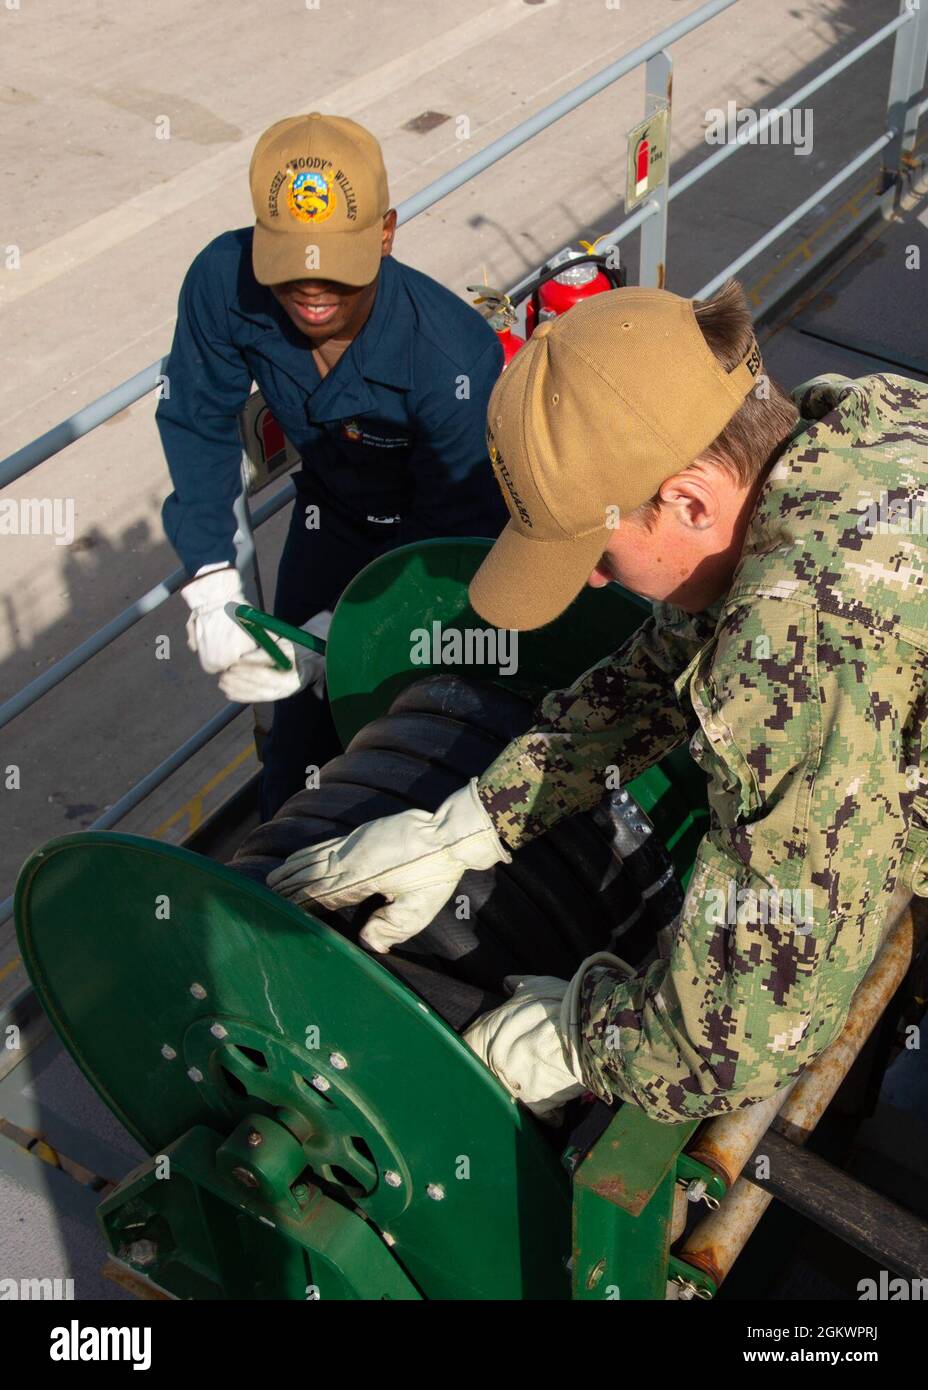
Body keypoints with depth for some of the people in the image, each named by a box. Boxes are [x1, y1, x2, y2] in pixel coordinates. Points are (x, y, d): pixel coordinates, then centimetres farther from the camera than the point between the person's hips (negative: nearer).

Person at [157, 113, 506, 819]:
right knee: (302, 725, 7)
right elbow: (198, 424, -12)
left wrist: (339, 630, -33)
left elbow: (460, 531, -28)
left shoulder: (453, 356, -39)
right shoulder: (224, 279, -28)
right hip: (333, 512, 4)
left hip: (446, 529, -3)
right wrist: (211, 580, -20)